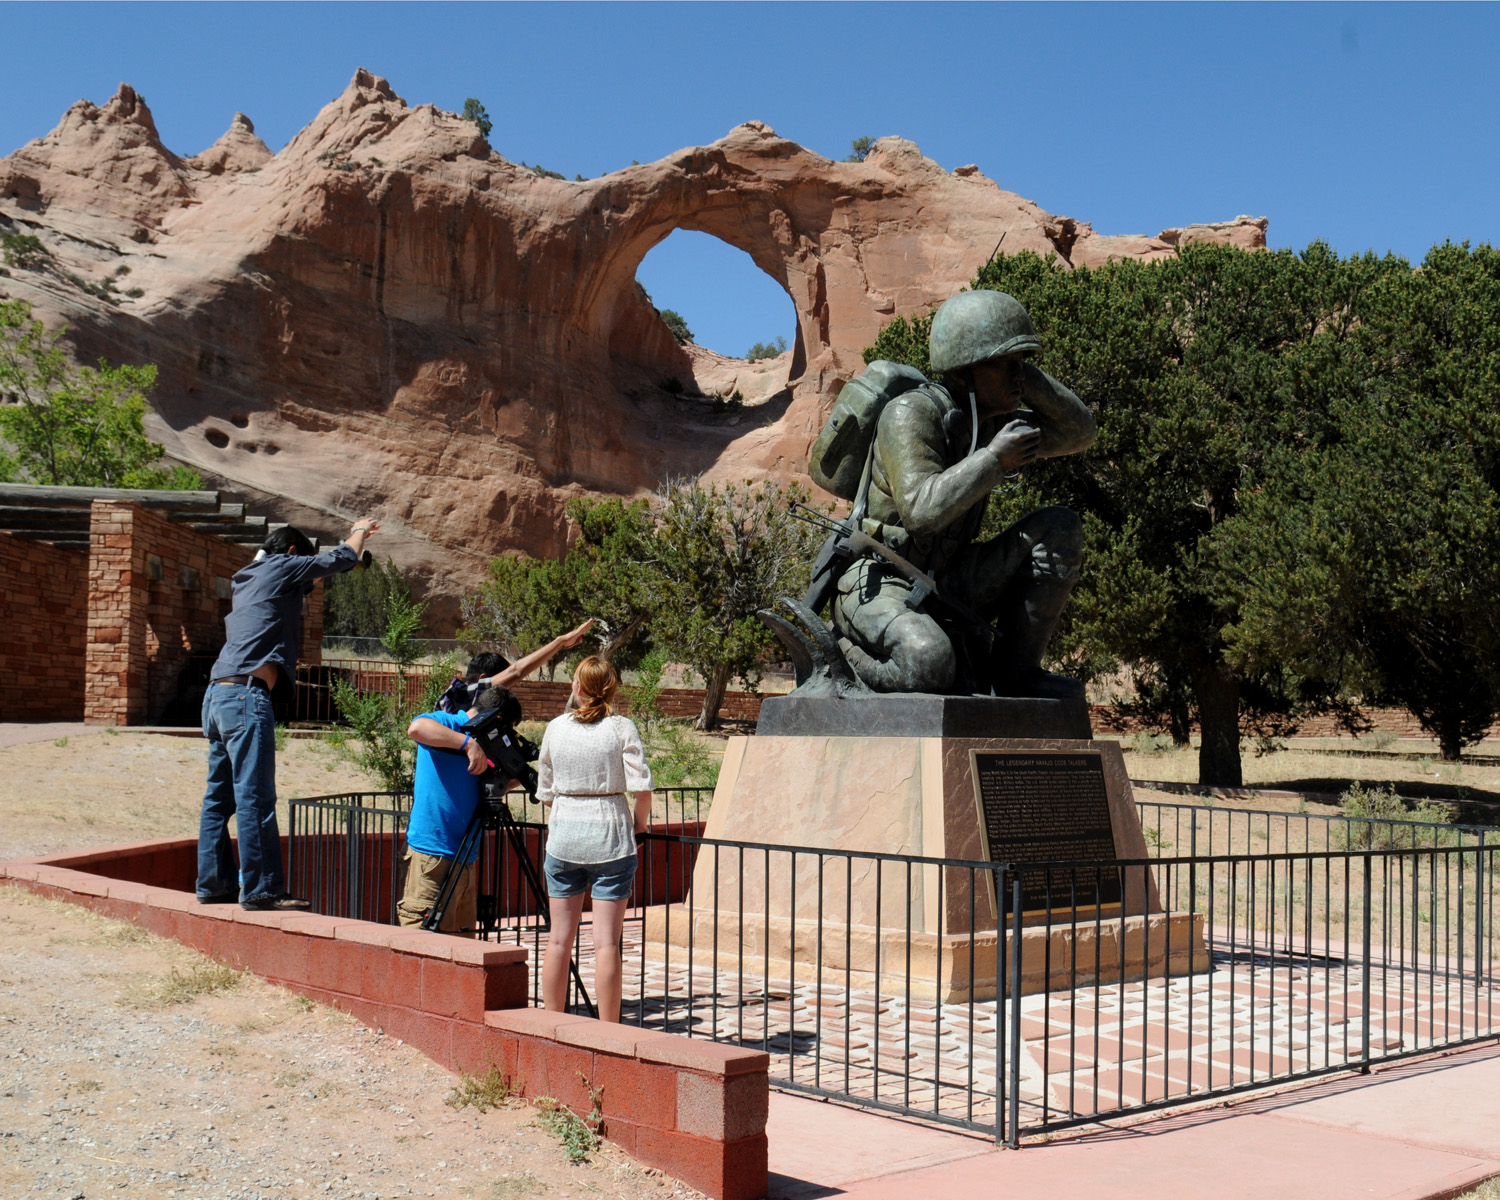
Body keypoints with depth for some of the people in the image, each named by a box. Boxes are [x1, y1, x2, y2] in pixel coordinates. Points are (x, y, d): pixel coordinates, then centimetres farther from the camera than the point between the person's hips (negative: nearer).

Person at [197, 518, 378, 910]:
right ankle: (261, 889, -11)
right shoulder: (280, 566, 3)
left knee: (219, 797, 11)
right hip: (246, 693, -9)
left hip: (217, 695, 9)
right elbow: (341, 559, 5)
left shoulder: (248, 579, 25)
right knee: (254, 797, -10)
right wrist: (358, 532, 25)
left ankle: (214, 883, 14)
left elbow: (307, 580, 41)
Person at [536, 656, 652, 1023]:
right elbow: (642, 786, -11)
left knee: (559, 939, 10)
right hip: (610, 834, -2)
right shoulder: (622, 728, -4)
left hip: (563, 832, 3)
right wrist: (638, 825, 6)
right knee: (606, 942, -2)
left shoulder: (555, 728, 4)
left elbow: (545, 791, 11)